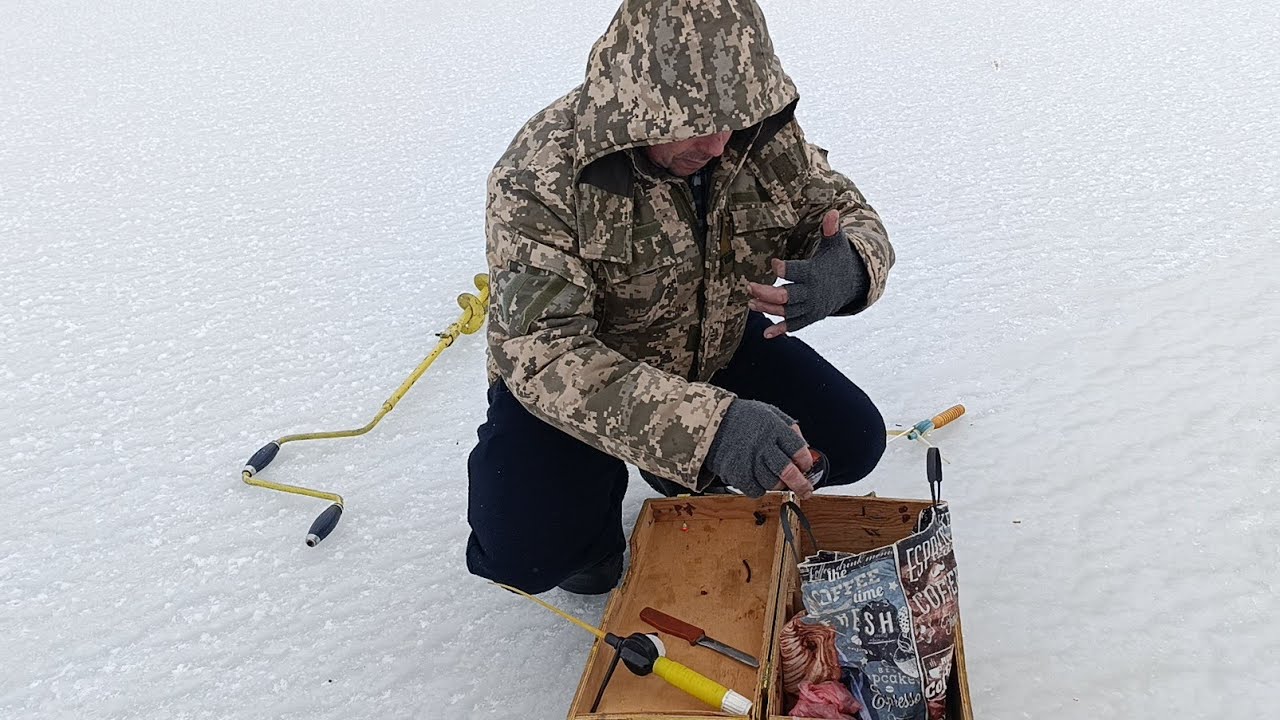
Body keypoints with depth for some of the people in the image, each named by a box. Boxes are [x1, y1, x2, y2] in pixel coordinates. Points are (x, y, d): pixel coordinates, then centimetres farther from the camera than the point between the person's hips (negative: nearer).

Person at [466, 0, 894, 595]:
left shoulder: (762, 133, -15)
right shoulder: (541, 176, -31)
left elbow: (843, 211, -3)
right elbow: (542, 353, -38)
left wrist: (850, 272, -31)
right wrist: (704, 427, -51)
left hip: (718, 349, 5)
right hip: (575, 381, -4)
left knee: (852, 443, -6)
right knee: (524, 551, -25)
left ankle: (690, 474, 18)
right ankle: (595, 497, 12)